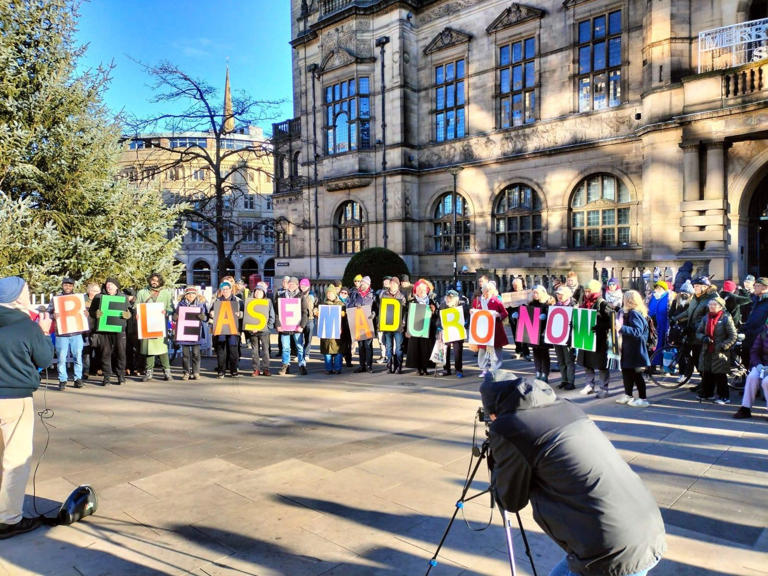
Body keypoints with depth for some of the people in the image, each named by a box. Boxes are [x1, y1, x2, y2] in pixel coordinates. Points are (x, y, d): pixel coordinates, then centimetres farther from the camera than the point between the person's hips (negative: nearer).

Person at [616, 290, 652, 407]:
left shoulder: (634, 313, -18)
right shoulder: (632, 312, 12)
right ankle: (628, 395, 28)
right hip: (630, 349, 10)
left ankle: (643, 399, 5)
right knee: (626, 370, 17)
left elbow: (637, 332, -27)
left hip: (635, 350, -10)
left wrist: (622, 328, -32)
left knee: (637, 374, -3)